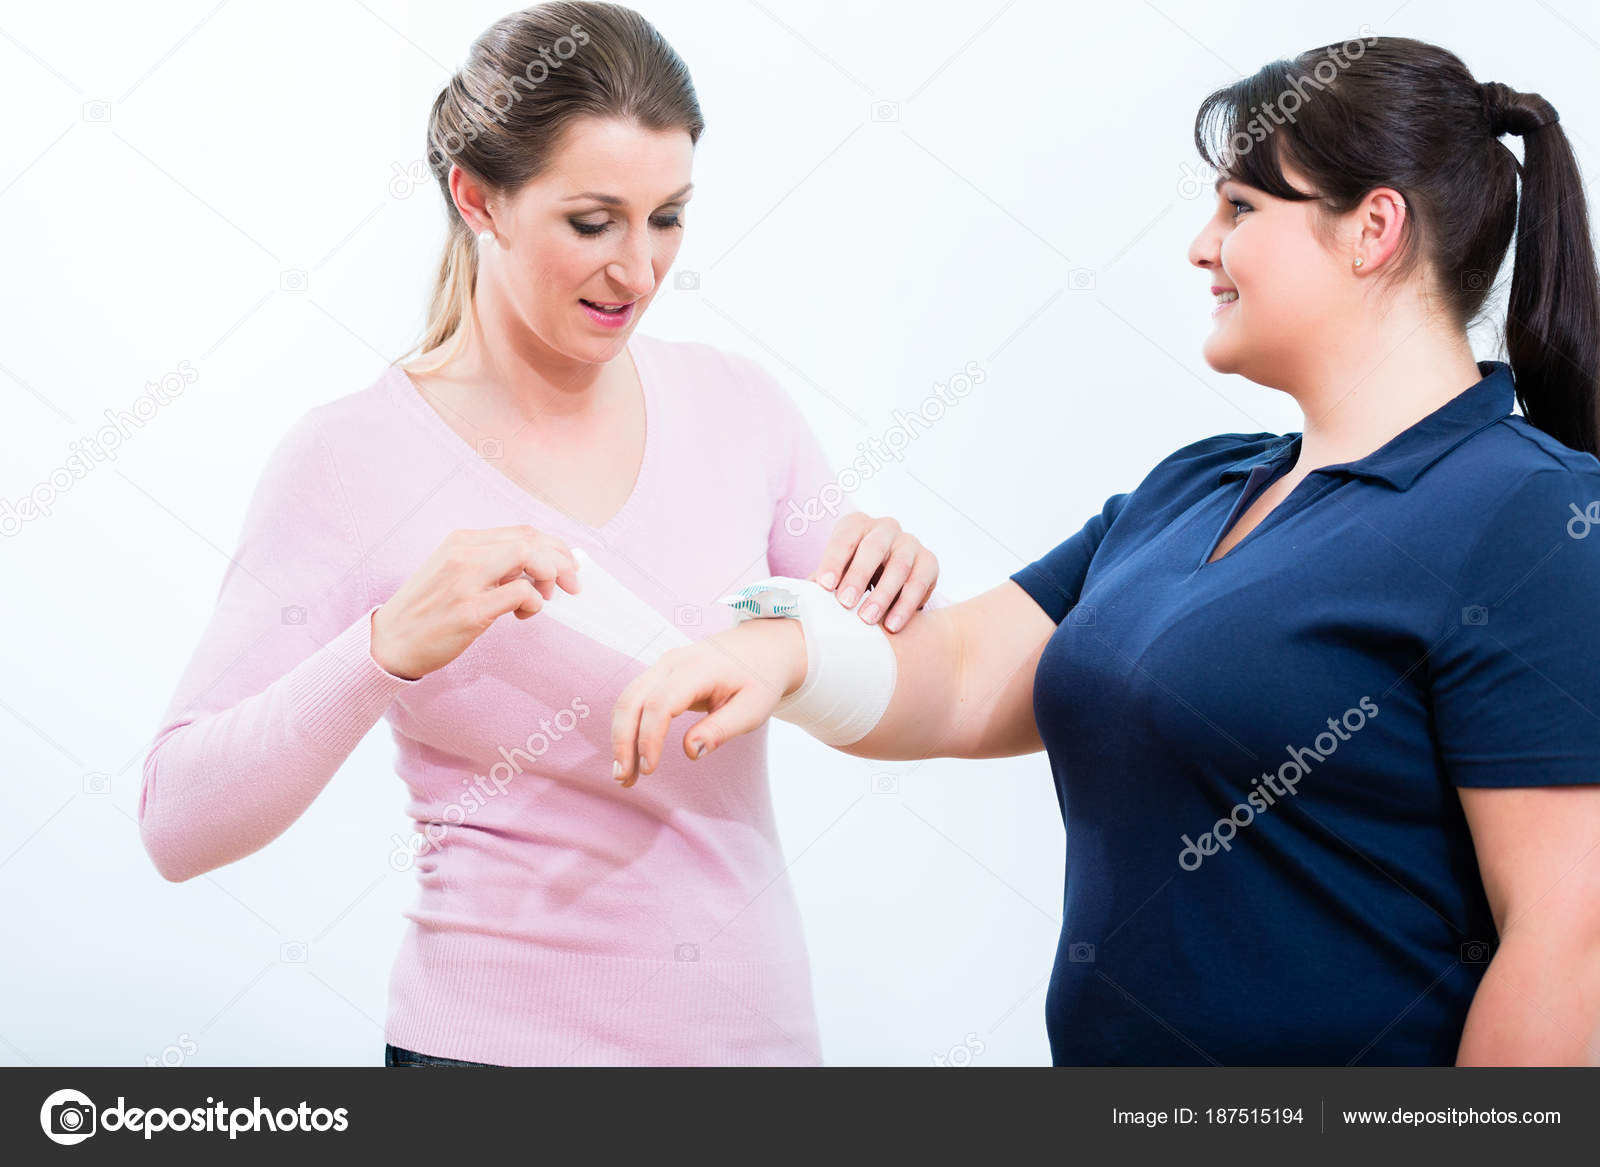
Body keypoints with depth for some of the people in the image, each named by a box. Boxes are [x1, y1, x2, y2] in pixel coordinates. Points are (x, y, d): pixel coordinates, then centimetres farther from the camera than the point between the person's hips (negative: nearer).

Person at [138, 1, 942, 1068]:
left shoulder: (732, 403, -1)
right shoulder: (355, 458, -12)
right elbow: (179, 827, -17)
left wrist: (887, 583, -14)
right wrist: (392, 645, -31)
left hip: (763, 1021, 4)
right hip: (501, 1040, -4)